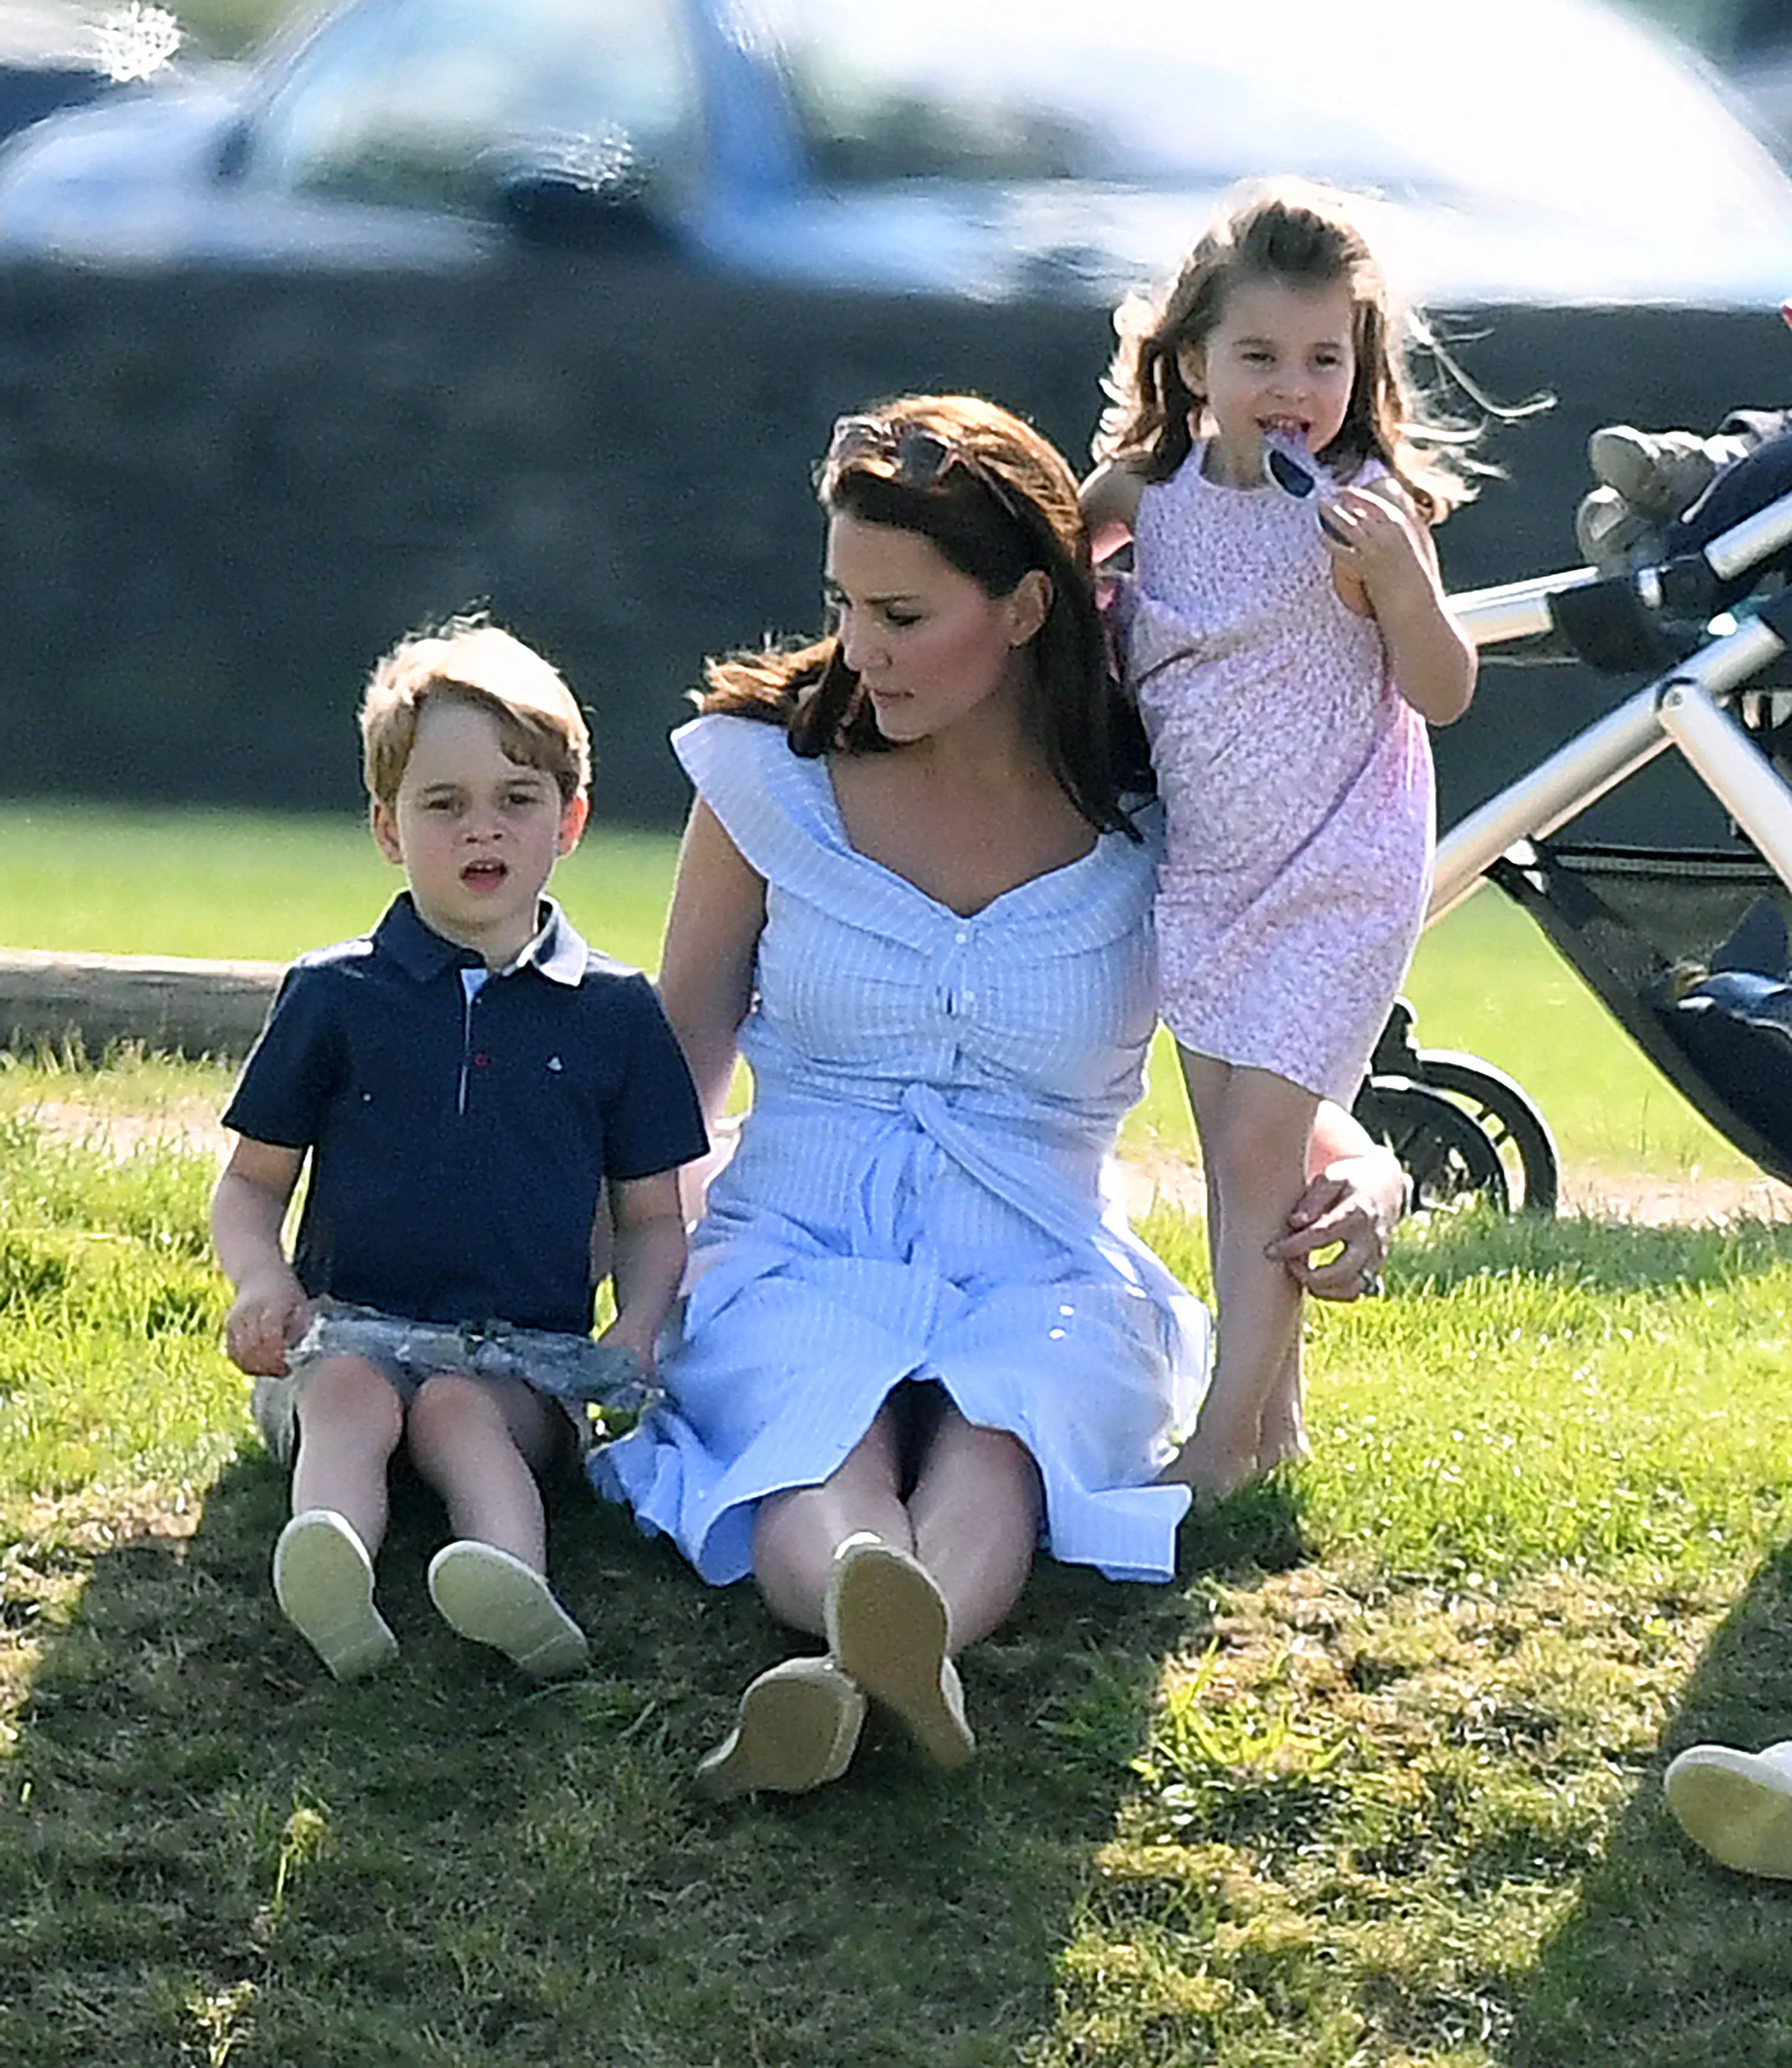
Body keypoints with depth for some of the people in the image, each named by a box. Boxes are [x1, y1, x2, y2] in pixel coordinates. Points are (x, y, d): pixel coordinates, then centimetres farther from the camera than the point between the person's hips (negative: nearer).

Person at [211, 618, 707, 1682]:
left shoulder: (615, 1013, 12)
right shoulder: (334, 997, 11)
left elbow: (652, 1216, 17)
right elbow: (251, 1182, 16)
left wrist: (641, 1335, -4)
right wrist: (263, 1282, -7)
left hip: (529, 1354, 0)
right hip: (353, 1325, 0)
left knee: (461, 1409, -33)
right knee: (347, 1394, -33)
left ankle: (517, 1579, -64)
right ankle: (330, 1584, -64)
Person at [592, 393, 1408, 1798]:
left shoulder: (1153, 824, 3)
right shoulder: (774, 774, 6)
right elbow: (677, 1064, 12)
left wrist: (1365, 1174, -13)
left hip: (1044, 1274, -1)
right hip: (797, 1249, 1)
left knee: (992, 1439, -38)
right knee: (822, 1446, -36)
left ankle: (857, 1677, -70)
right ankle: (893, 1652, -70)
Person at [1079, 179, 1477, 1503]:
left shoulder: (1364, 510, -14)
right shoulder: (1149, 489, 1)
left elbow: (1445, 694, -14)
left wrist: (1398, 573, -30)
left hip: (1333, 882, -6)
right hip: (1201, 876, 6)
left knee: (1260, 1152, -11)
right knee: (1237, 1157, 12)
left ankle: (1225, 1443, -7)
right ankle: (1274, 1415, 23)